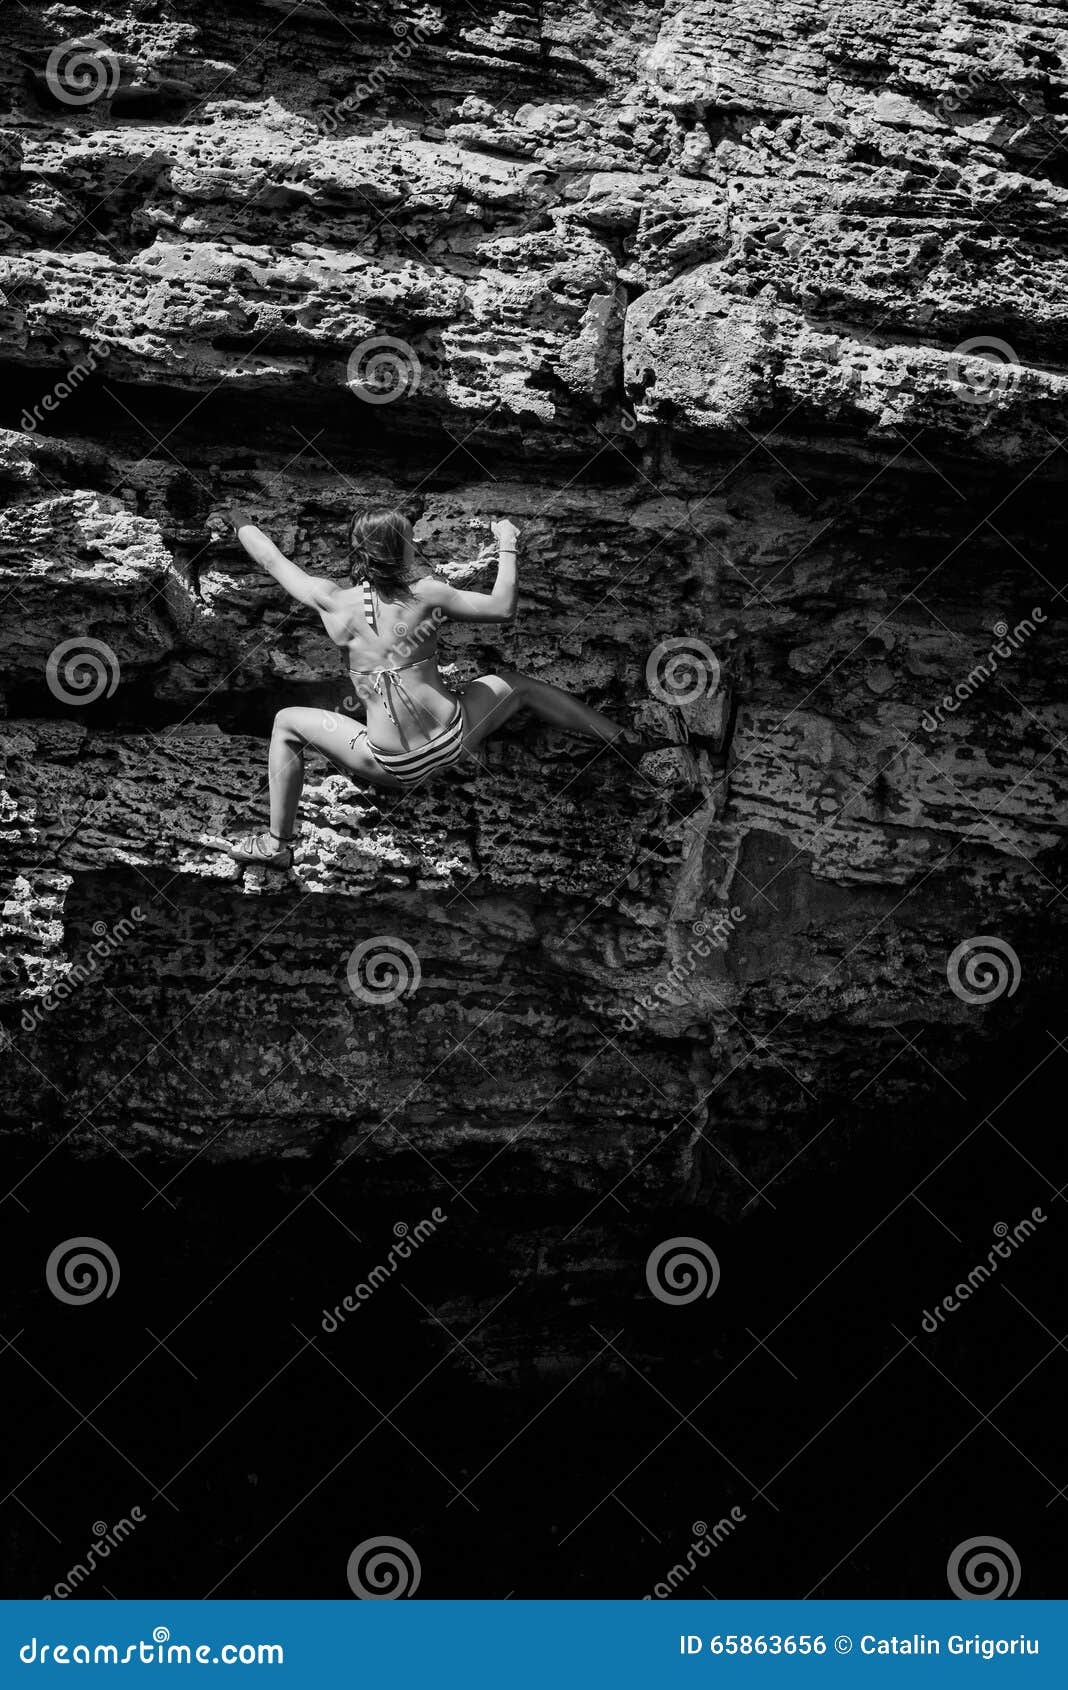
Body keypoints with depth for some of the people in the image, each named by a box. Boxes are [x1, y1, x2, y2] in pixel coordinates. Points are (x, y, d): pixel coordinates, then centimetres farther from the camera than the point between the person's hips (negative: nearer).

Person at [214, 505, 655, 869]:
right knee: (517, 683, 28)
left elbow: (271, 559, 5)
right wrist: (507, 548, 12)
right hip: (454, 741, 1)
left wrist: (239, 520, 24)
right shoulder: (425, 594, -10)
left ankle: (278, 843, 14)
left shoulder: (331, 601, -9)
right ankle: (623, 739, 36)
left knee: (287, 723, 16)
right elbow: (503, 607, -3)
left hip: (394, 769, -1)